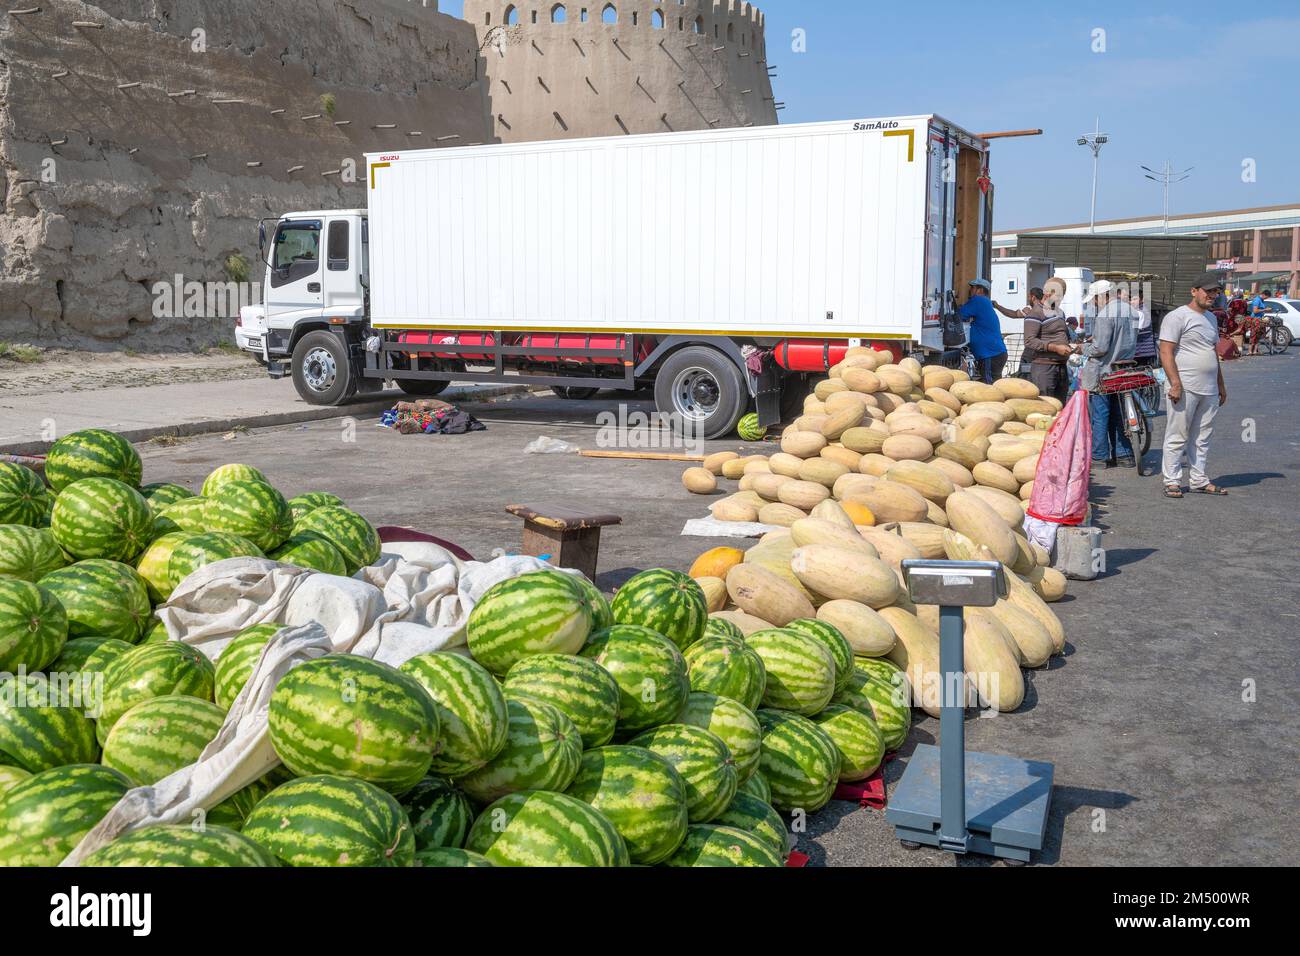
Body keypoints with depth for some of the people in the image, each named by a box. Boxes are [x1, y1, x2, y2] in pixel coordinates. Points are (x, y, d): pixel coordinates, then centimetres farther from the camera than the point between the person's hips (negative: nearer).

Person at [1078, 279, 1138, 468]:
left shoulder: (1105, 315, -17)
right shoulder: (1129, 311, 10)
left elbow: (1100, 348, -21)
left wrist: (1084, 348, -1)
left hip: (1103, 373, -8)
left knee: (1099, 416, 0)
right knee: (1118, 415, 15)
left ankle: (1099, 457, 3)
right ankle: (1123, 454, 19)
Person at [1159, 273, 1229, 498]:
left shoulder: (1211, 318, 19)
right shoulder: (1178, 316, -7)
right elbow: (1166, 352, -14)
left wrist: (1221, 386, 24)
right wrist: (1175, 384, -21)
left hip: (1209, 391, 8)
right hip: (1185, 389, -8)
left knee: (1202, 439, 11)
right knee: (1177, 438, -4)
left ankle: (1199, 481, 18)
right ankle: (1172, 481, 1)